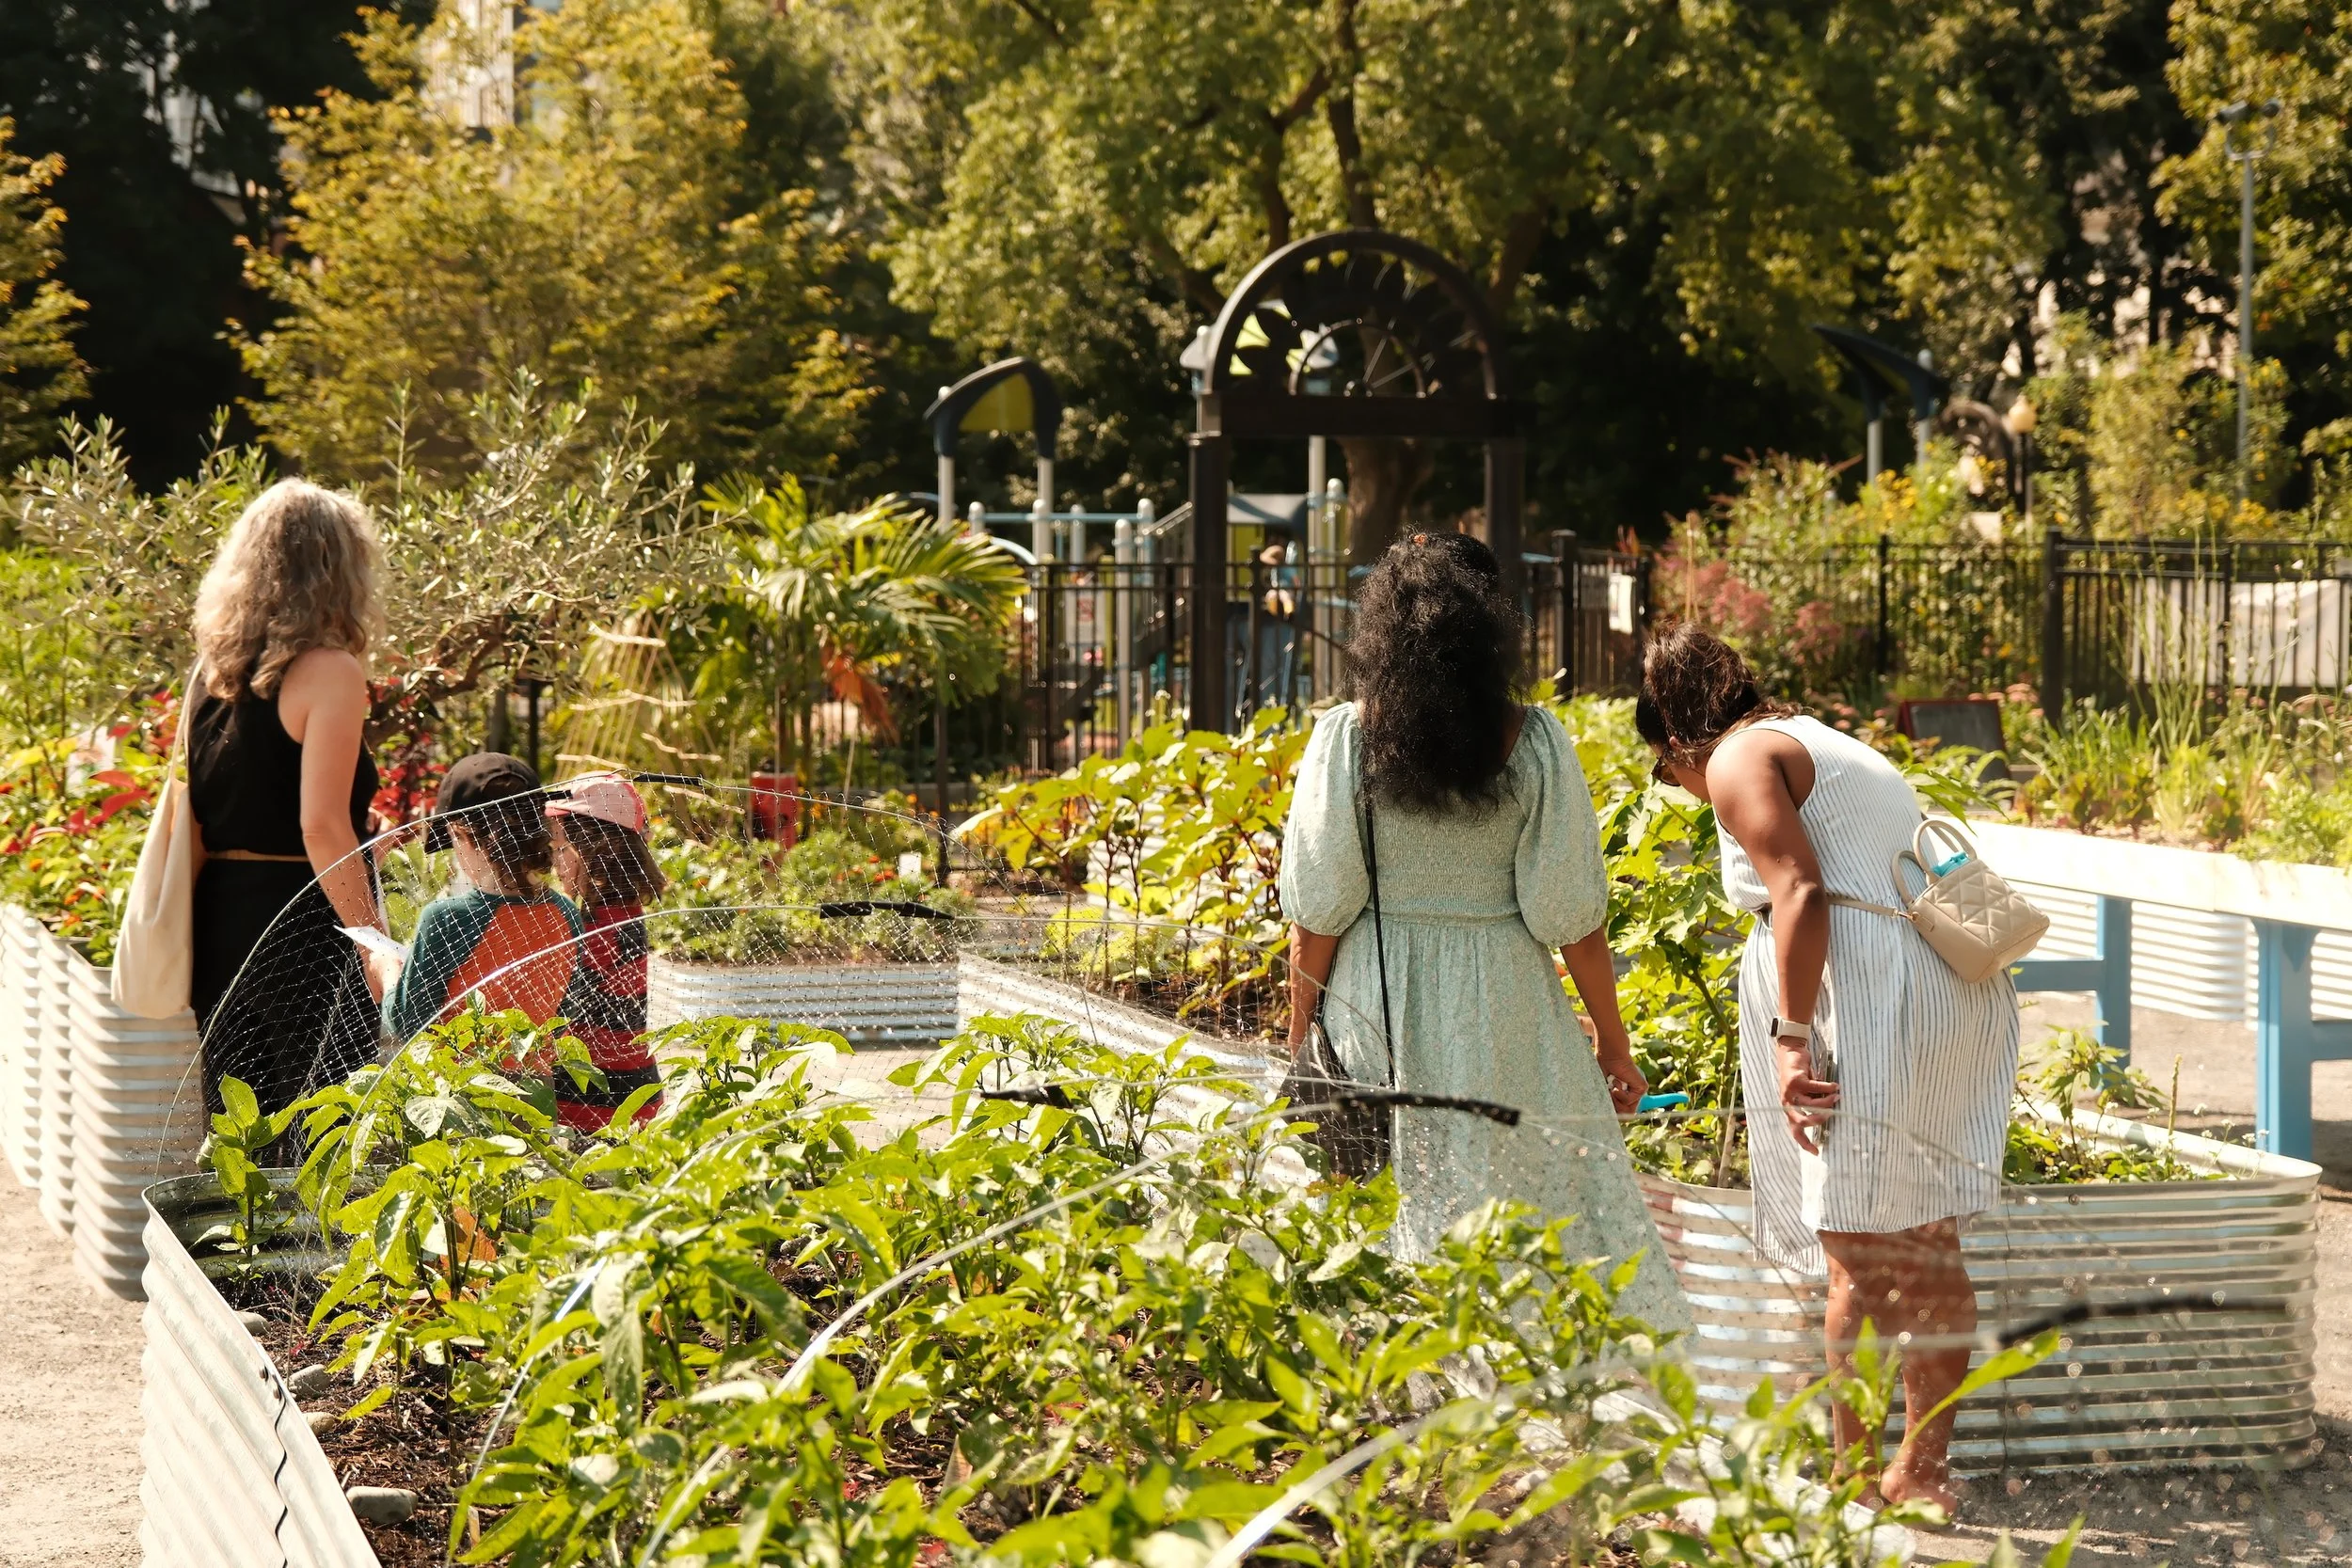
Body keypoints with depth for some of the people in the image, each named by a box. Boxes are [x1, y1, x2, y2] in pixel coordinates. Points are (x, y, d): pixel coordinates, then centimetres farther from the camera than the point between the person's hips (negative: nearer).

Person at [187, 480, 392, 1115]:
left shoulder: (213, 666, 10)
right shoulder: (328, 671, -11)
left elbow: (191, 815, 13)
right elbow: (321, 825, -19)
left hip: (221, 919, 7)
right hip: (302, 923, -7)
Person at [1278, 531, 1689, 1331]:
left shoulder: (1347, 737, -6)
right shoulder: (1533, 741, -6)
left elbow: (1317, 914, -5)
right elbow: (1572, 915, -3)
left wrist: (1300, 1039, 6)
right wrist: (1613, 1044, 7)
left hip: (1378, 1014, 1)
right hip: (1504, 1016, -1)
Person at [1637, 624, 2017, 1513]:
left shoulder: (1740, 759, -1)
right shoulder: (1824, 747, 26)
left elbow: (1801, 891, -15)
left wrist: (1788, 1034, -18)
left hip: (1872, 1002, -9)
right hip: (1959, 996, 9)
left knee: (1859, 1261, -6)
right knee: (1927, 1251, 13)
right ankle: (1923, 1470, 18)